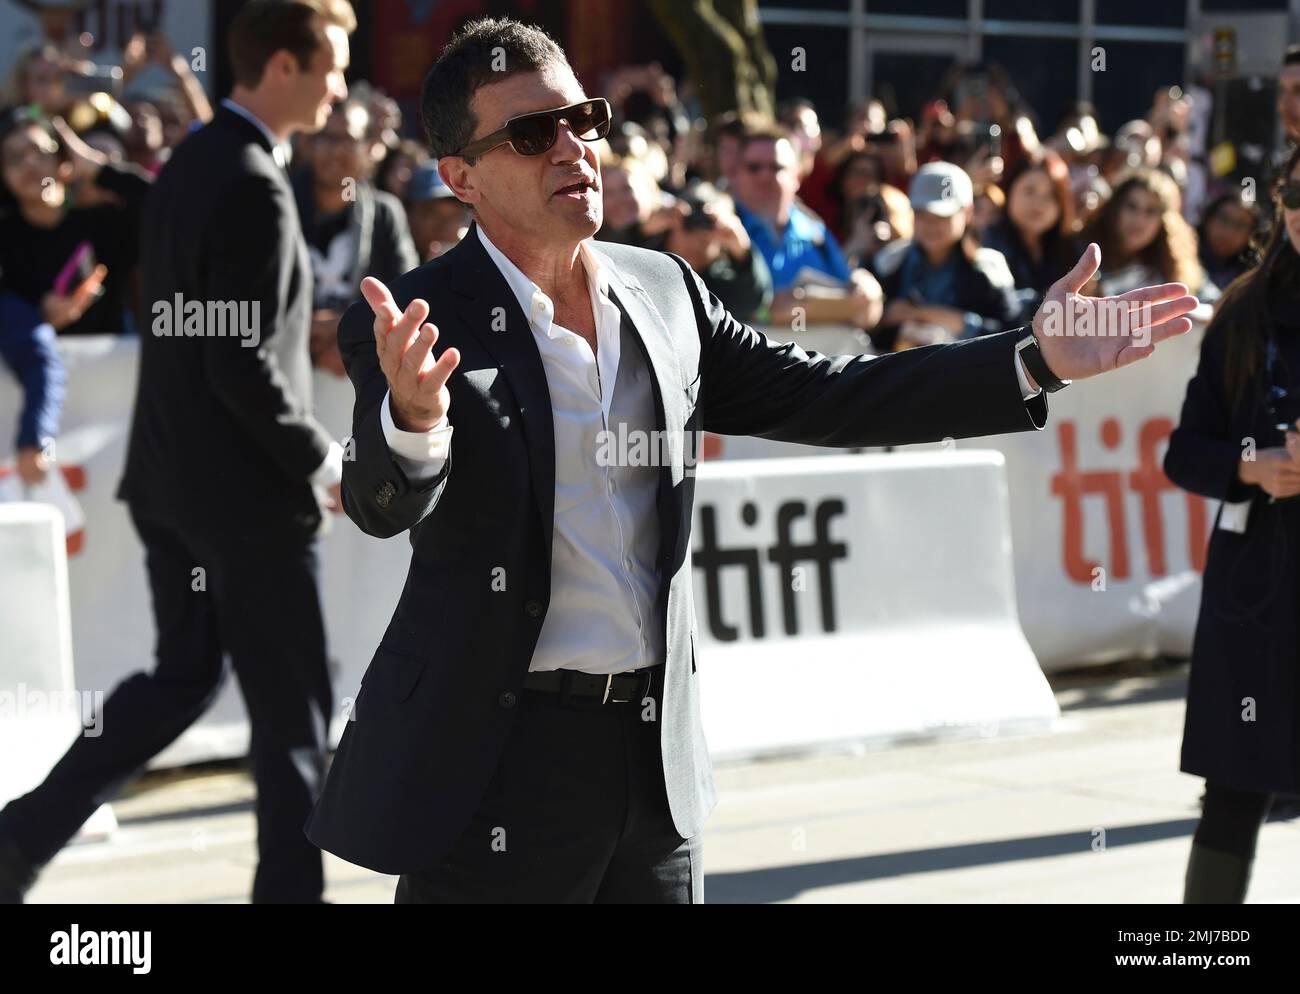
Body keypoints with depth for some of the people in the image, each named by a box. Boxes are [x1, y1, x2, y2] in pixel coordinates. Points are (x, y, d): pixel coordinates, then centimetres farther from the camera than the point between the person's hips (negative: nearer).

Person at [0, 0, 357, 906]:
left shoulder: (188, 165, 9)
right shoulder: (254, 187, -20)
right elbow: (242, 364, -23)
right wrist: (321, 460, -11)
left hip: (168, 475, 9)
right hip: (245, 490, -9)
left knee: (184, 674, 19)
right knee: (292, 707, 3)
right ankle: (290, 886, 11)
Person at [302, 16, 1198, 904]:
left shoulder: (665, 290, 7)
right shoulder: (416, 324, -10)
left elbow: (820, 398, 11)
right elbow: (385, 504, -24)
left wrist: (1034, 360, 4)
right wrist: (414, 422, -49)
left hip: (655, 756, 5)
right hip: (490, 765, -5)